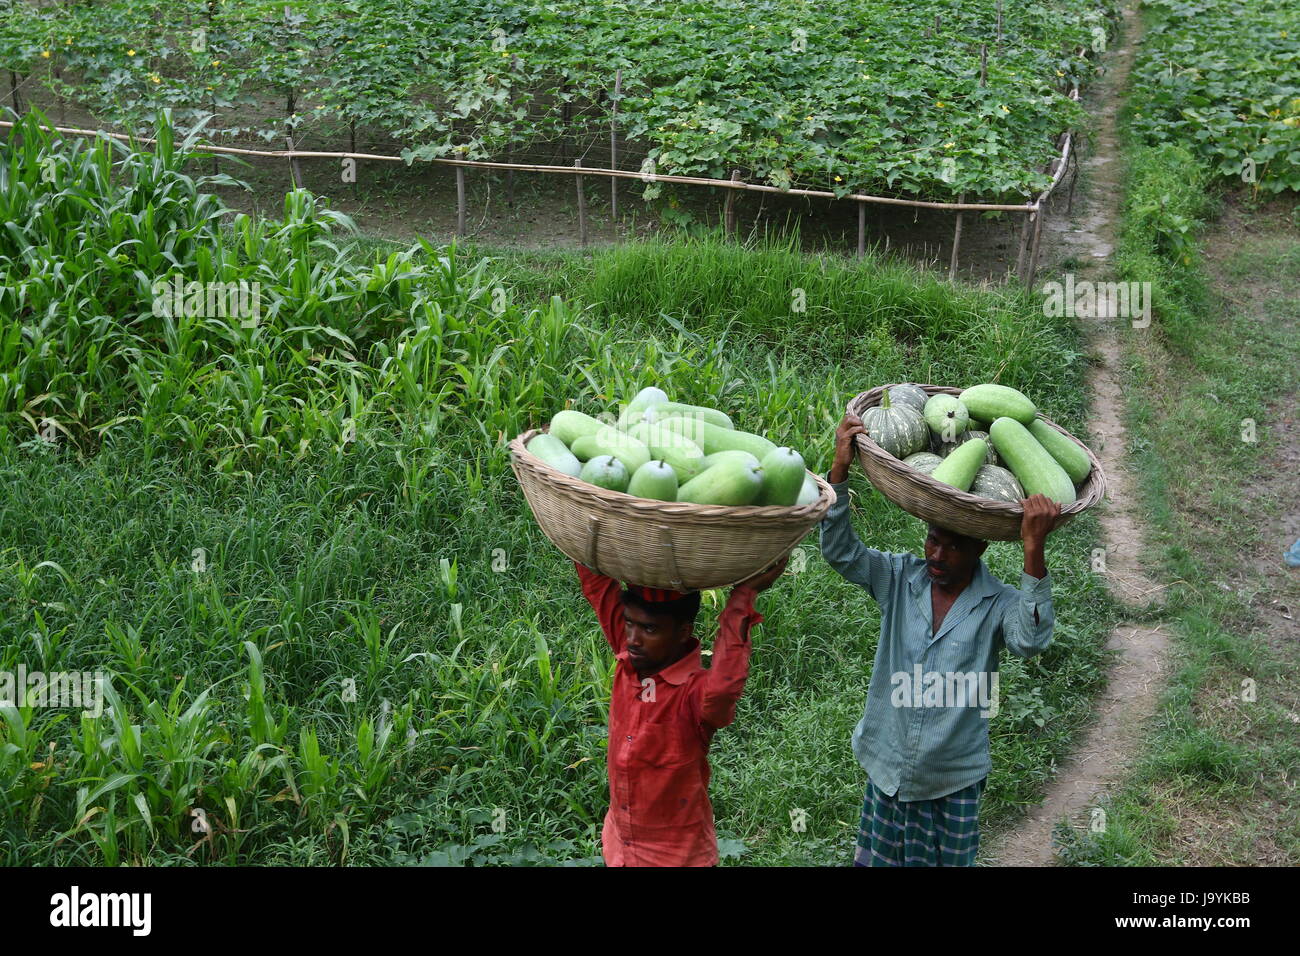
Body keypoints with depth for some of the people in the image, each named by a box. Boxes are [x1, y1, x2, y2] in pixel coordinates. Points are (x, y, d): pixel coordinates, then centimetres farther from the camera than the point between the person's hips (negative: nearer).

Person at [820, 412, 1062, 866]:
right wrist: (840, 470, -27)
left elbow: (1030, 640, -33)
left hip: (954, 781, -2)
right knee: (874, 860, 14)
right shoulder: (899, 578, -5)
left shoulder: (998, 603, -13)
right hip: (887, 770, 2)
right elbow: (839, 550, -14)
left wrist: (1033, 549, -43)